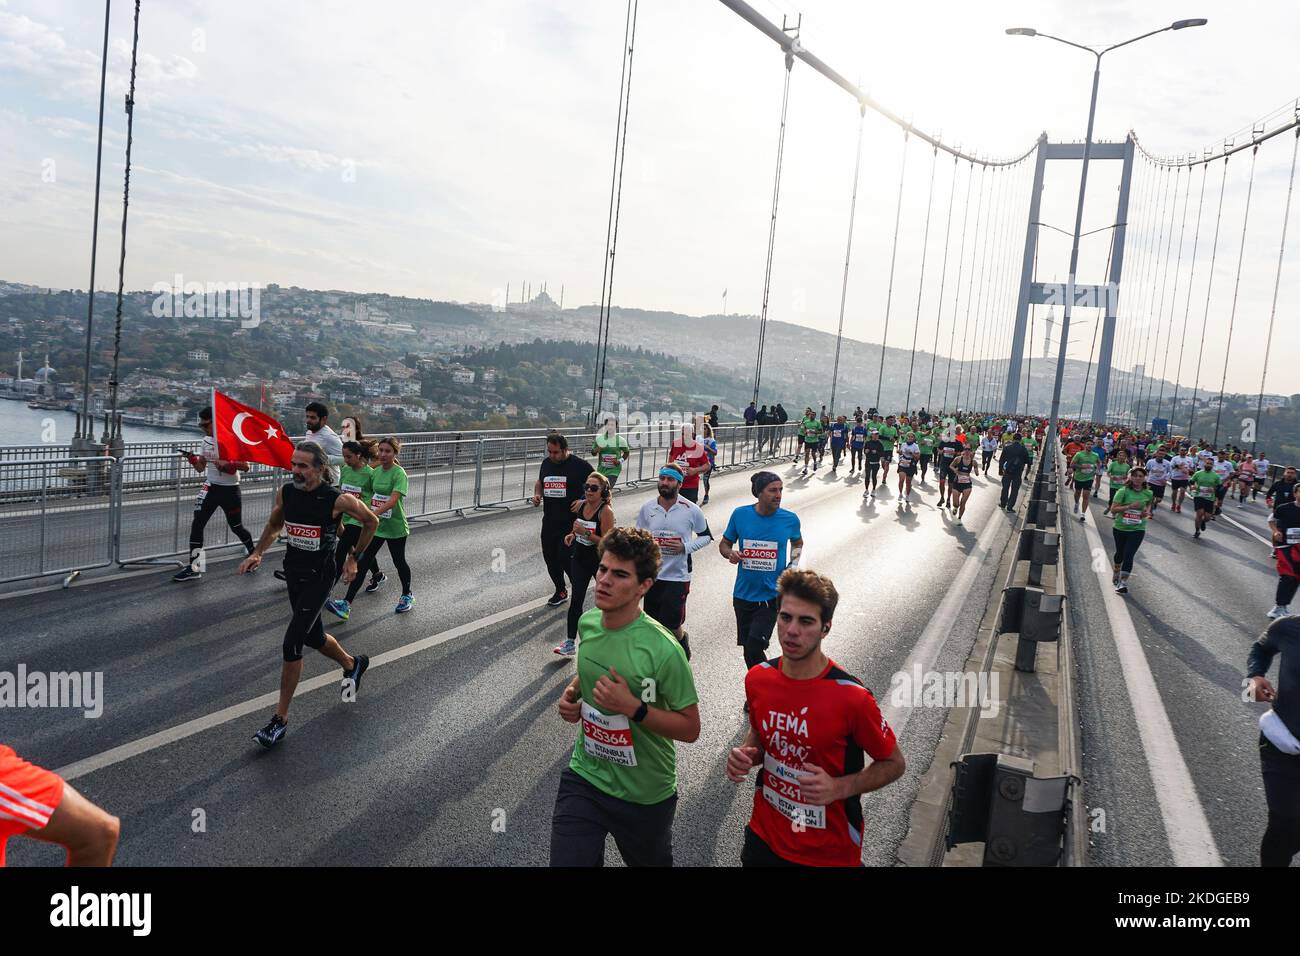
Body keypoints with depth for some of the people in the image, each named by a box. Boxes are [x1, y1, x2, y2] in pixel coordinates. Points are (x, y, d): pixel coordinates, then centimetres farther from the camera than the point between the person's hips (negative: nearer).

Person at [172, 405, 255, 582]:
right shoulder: (206, 441, 6)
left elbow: (245, 466, -12)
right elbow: (201, 468, 9)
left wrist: (227, 464, -27)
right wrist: (193, 461, -12)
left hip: (230, 490, -5)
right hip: (210, 487, 5)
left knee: (236, 527, 9)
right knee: (197, 524, -7)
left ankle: (253, 554, 37)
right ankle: (194, 568, -3)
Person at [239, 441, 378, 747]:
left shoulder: (338, 500, -19)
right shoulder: (285, 492, -4)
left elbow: (371, 521, -2)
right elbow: (274, 525, 16)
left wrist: (353, 558, 2)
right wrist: (257, 553, 1)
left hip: (320, 576, -6)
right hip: (294, 572, 6)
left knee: (292, 643, -13)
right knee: (313, 636, 20)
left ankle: (281, 718, -1)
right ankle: (352, 665, 50)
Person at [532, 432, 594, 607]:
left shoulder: (580, 465, -10)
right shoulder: (546, 463, 7)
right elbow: (539, 482, 25)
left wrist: (584, 501, -18)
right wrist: (537, 494, 4)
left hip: (571, 522, -6)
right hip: (549, 521, 6)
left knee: (564, 557, -12)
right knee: (549, 557, 11)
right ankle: (560, 591, 30)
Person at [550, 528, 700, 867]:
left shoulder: (662, 649, -25)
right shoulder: (587, 623, -7)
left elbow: (690, 728, -18)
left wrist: (634, 708, -29)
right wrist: (572, 693, -5)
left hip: (645, 796, -3)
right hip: (585, 777, 4)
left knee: (651, 862, 22)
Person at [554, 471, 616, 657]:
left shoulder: (606, 511, -20)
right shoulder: (582, 505, 1)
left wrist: (586, 533, -30)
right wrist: (572, 535, 1)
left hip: (599, 560, -5)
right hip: (580, 558, 5)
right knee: (575, 600, 1)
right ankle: (570, 642, 3)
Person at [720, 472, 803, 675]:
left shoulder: (790, 519, -6)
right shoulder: (740, 514, -5)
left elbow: (797, 543, 16)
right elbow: (724, 544, 8)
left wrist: (793, 564, -1)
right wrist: (730, 553, -15)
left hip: (772, 595, -2)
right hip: (743, 594, 2)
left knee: (753, 649, -16)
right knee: (749, 650, 13)